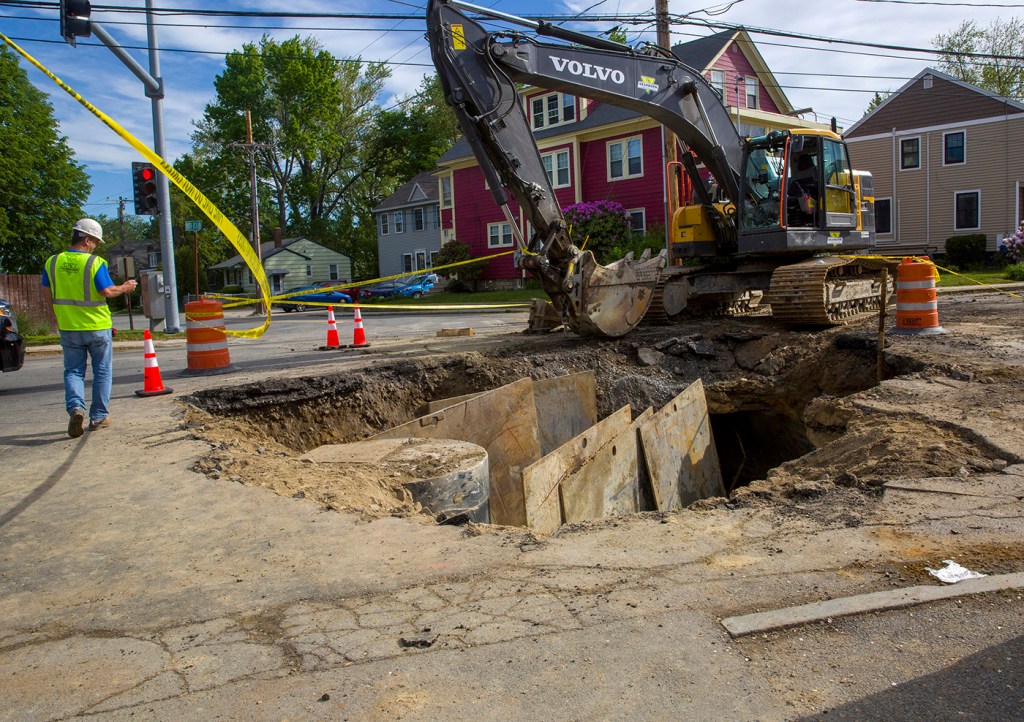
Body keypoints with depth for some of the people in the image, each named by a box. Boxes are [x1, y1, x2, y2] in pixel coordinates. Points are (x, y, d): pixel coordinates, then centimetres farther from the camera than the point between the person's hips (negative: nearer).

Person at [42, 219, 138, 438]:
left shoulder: (52, 263, 0)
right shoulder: (95, 263, -13)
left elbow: (47, 292, 6)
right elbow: (107, 291, -19)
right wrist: (125, 288, -1)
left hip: (68, 327, 3)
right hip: (97, 326, -3)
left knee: (73, 371, 11)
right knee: (102, 371, 11)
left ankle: (76, 407, -14)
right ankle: (98, 417, 14)